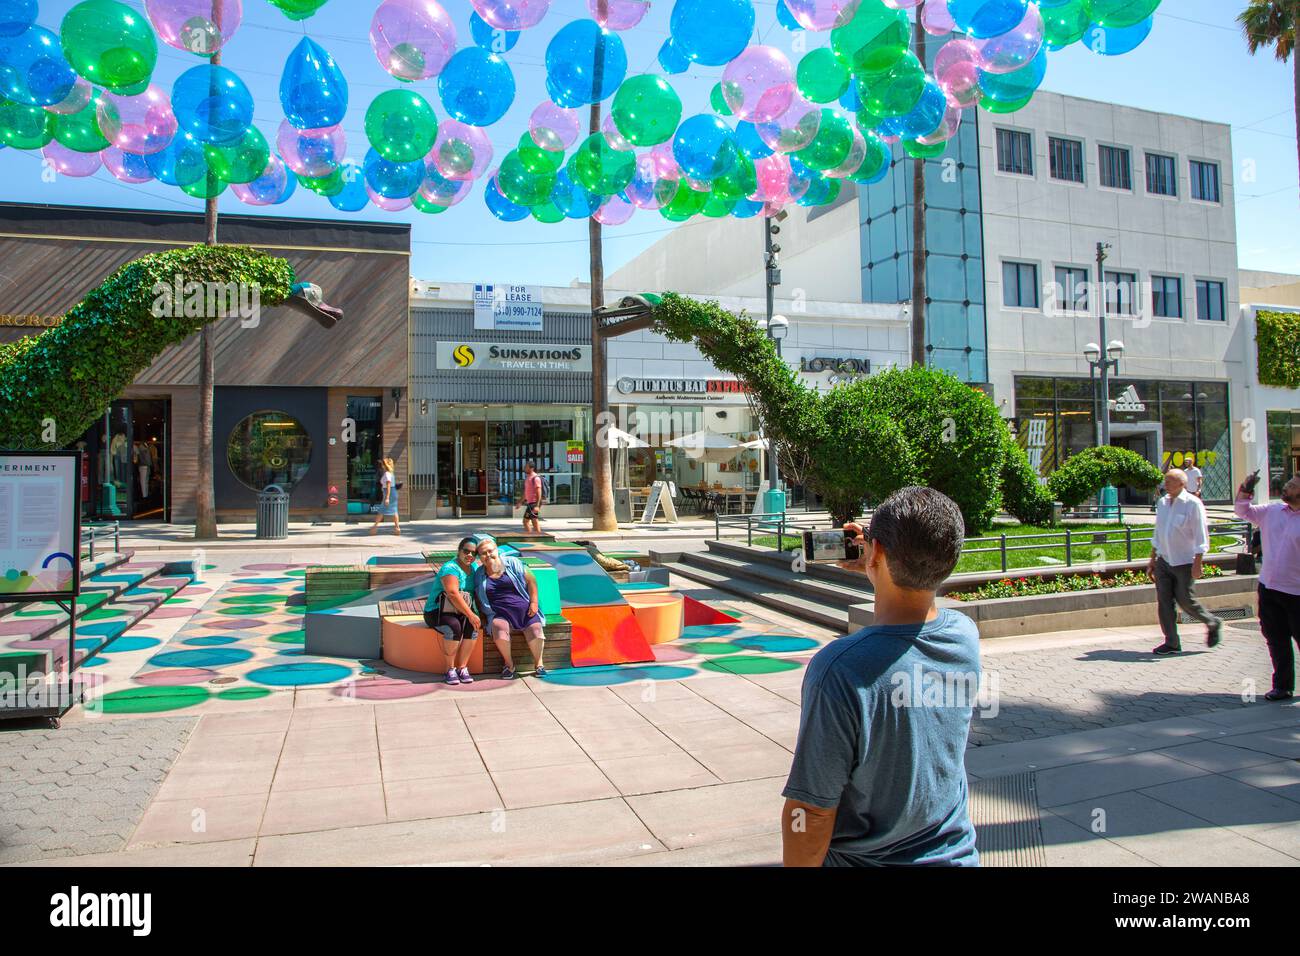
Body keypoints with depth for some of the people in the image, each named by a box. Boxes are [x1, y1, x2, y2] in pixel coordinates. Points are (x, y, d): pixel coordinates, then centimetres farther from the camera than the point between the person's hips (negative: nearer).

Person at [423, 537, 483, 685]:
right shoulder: (450, 568, -16)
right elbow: (453, 594, -28)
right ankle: (450, 669, -19)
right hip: (436, 612, -6)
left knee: (473, 626, -26)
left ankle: (462, 667, -18)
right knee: (454, 627, -36)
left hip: (459, 612, 6)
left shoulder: (474, 567, 9)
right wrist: (470, 614, -31)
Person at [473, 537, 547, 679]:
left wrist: (534, 602, -3)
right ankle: (509, 664, -11)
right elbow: (477, 597, 15)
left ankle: (539, 663, -4)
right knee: (499, 629, -33)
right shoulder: (479, 575, 11)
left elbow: (531, 580, 6)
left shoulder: (512, 563, 5)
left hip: (524, 609, 0)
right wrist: (482, 616, 0)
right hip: (499, 614, 0)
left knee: (535, 628, -27)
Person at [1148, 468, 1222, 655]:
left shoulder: (1193, 504, -11)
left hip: (1184, 562, -6)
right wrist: (1152, 560, 16)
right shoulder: (1162, 503, 8)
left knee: (1186, 601, 0)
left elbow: (1201, 537, -12)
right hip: (1164, 561, 6)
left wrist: (1197, 564, -17)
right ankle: (1172, 643, 9)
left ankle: (1213, 624, 27)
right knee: (1164, 602, 2)